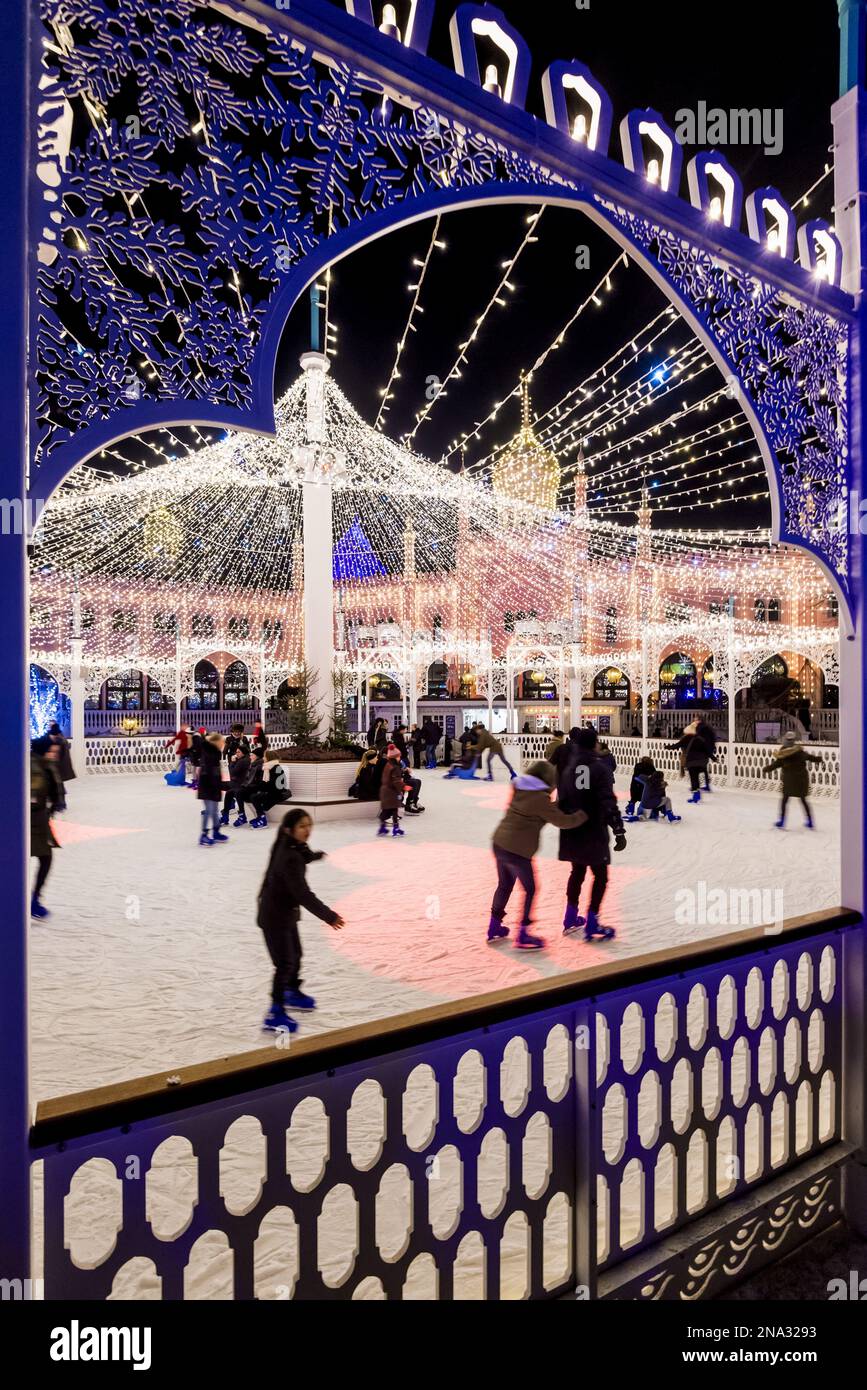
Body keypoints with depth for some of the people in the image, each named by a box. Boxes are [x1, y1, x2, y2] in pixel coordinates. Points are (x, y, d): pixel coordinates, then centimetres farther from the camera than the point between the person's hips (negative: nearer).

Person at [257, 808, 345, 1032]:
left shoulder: (292, 847, -3)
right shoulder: (289, 857, -31)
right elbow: (302, 893, -35)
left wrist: (314, 856, 41)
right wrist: (328, 916, -33)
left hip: (285, 912, 10)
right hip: (274, 916, -10)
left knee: (295, 955, 23)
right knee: (285, 963, -4)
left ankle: (292, 994, 45)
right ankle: (275, 1014, 5)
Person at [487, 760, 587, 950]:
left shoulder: (519, 789, 8)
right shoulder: (540, 798, -14)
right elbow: (562, 821, -7)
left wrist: (554, 805, 18)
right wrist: (584, 814, 5)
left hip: (499, 843, 8)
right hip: (518, 850, -8)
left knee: (504, 885, 23)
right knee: (530, 890, 8)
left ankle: (494, 928, 33)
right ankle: (523, 936, 13)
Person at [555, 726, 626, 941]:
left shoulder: (567, 764, 1)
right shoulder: (600, 768, -17)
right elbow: (608, 803, -25)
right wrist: (619, 831, -24)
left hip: (571, 830, 7)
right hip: (593, 831, -7)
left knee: (577, 871, 22)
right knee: (600, 876, 6)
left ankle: (571, 919, 28)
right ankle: (591, 925, 5)